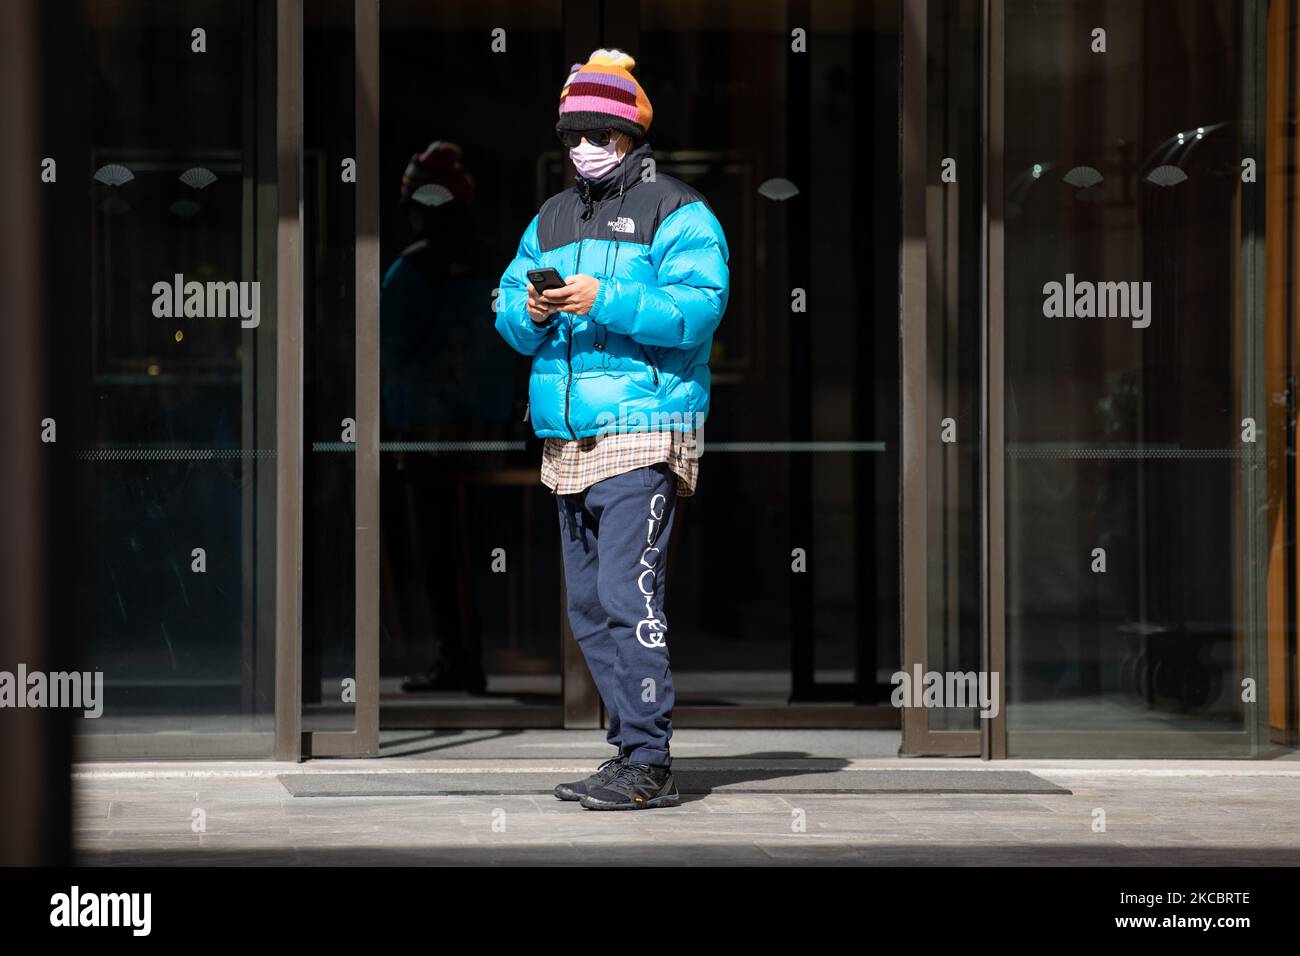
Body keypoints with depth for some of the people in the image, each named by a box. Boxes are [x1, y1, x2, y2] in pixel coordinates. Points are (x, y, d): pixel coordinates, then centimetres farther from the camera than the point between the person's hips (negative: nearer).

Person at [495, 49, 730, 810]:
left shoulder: (678, 215, -2)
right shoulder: (551, 220, 20)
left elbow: (697, 310, -15)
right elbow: (509, 315, 14)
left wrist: (605, 300, -24)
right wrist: (532, 311, -9)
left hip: (643, 432, -8)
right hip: (568, 437, 8)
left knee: (628, 596, -14)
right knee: (591, 606, 9)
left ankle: (649, 763, -13)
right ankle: (631, 748, 16)